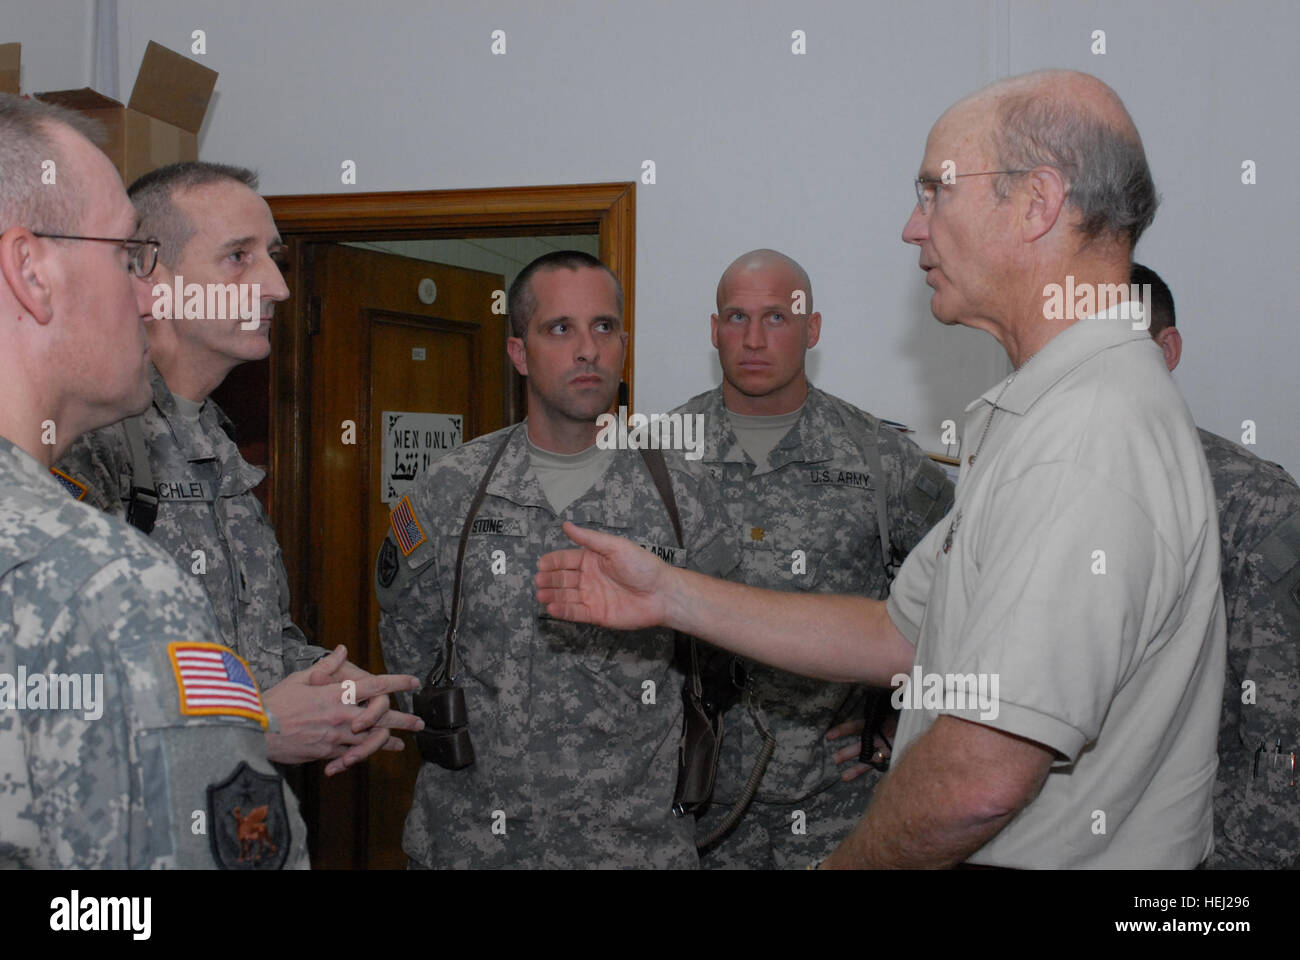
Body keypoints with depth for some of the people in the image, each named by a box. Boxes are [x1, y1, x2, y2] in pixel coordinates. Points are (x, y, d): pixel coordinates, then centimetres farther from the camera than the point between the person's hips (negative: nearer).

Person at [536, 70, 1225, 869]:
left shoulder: (1092, 441, -21)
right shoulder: (1042, 417, 13)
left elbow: (981, 779, -24)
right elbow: (902, 636, 12)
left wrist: (844, 861, -7)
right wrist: (670, 595, 9)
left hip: (1054, 859, -8)